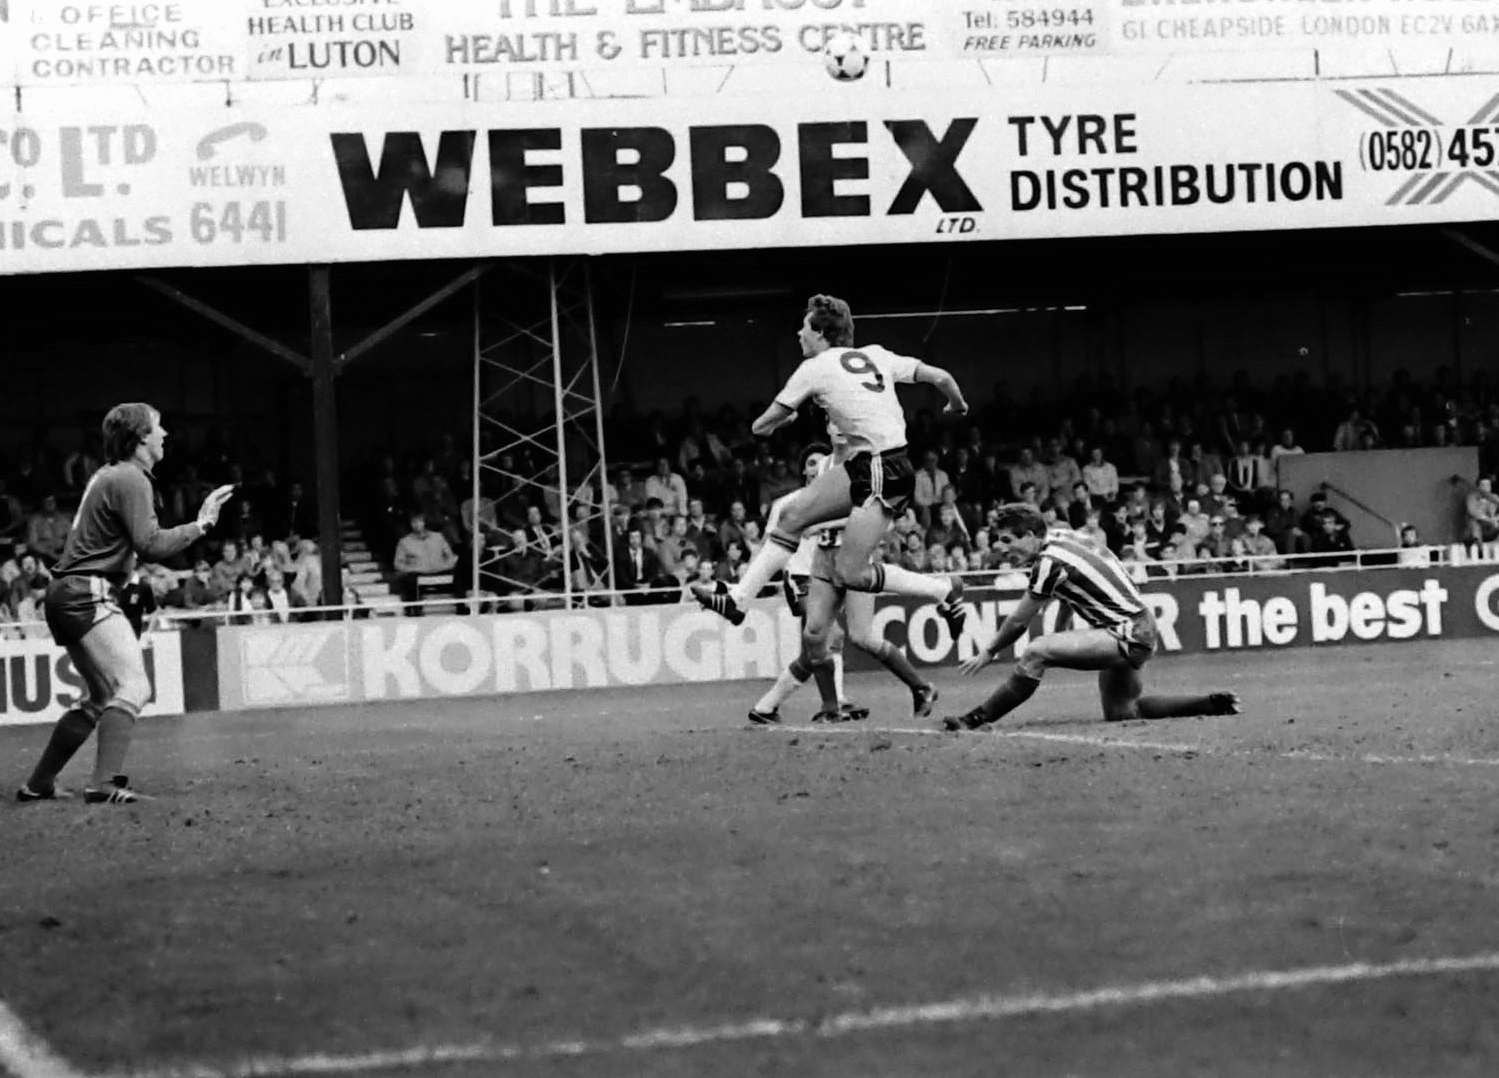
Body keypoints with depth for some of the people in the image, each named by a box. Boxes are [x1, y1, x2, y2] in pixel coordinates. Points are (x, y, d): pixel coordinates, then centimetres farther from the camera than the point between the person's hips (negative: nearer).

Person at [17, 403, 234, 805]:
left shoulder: (108, 475, 19)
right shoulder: (130, 479, -12)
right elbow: (151, 545, -20)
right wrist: (200, 524, -9)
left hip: (65, 595, 10)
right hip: (88, 595, -10)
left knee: (103, 697, 19)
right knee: (134, 686, -19)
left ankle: (38, 784, 23)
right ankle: (105, 784, -33)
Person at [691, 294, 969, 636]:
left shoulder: (814, 369, -5)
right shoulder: (876, 355, 10)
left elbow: (761, 427, 4)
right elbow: (940, 377, 9)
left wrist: (786, 418, 29)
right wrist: (957, 405, 32)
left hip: (882, 474, -9)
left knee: (850, 572, -5)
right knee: (792, 514, 8)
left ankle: (944, 590, 6)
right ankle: (738, 598, 9)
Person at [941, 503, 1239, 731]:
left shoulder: (1050, 563, -19)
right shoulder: (1061, 537, 5)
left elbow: (1019, 622, -9)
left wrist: (988, 653, 4)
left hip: (1128, 637, -10)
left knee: (1036, 653, -22)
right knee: (1119, 713, 21)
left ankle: (976, 719, -20)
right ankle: (1212, 704, 20)